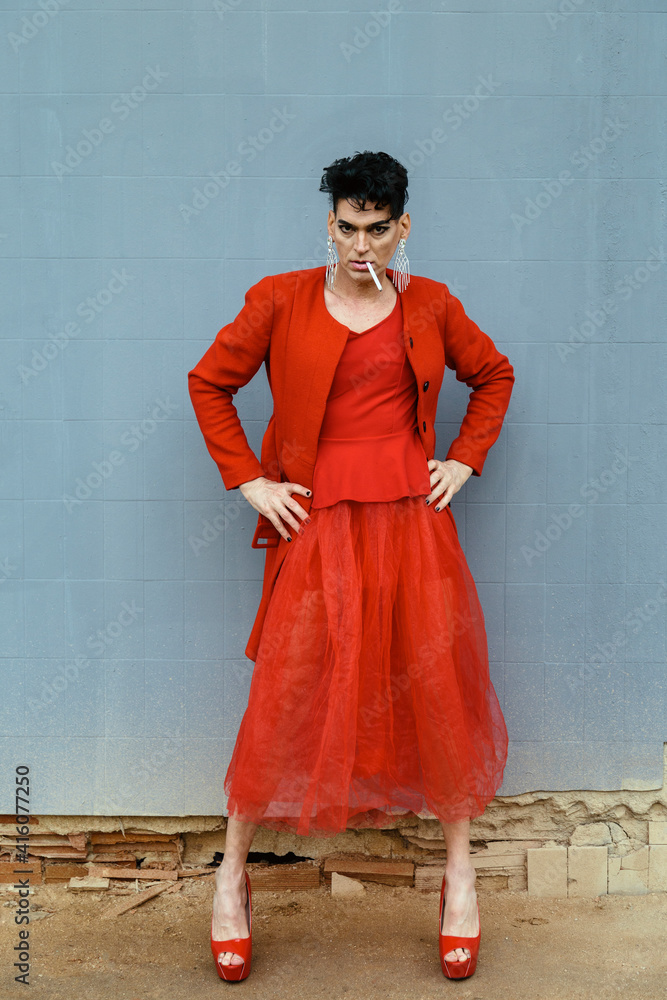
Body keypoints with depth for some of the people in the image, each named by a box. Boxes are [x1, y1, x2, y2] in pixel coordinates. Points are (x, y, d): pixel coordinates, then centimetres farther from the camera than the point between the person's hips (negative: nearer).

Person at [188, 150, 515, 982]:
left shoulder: (431, 305, 7)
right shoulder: (280, 301, 1)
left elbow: (494, 375, 21)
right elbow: (209, 382, 8)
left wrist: (463, 460, 10)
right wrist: (246, 480, 1)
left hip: (411, 519, 2)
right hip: (317, 521, -2)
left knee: (440, 690, 2)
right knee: (287, 696, -1)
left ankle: (459, 872, 21)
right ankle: (232, 874, 18)